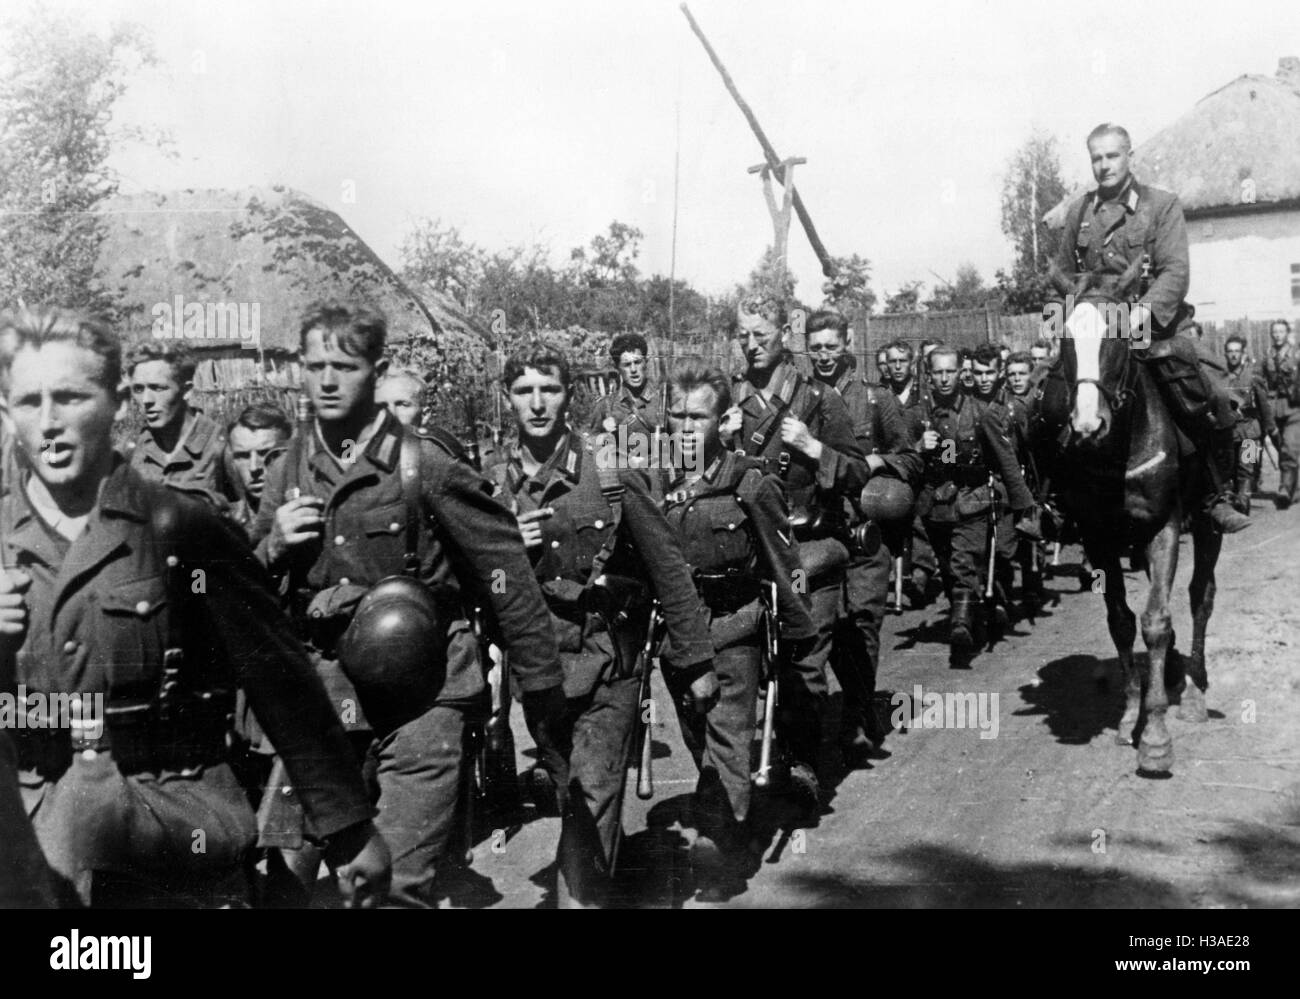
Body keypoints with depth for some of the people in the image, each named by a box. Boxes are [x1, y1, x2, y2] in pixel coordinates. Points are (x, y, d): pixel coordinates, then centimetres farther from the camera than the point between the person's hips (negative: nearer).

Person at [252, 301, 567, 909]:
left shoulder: (424, 462, -8)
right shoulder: (287, 471, 7)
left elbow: (504, 574, -5)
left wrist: (541, 687, -3)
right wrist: (272, 547, -7)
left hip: (418, 701, -4)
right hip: (319, 697, 5)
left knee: (400, 884, -6)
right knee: (286, 868, 4)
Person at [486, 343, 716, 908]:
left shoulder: (610, 469, -9)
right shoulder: (496, 484, 2)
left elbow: (666, 567, -6)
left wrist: (695, 661, -4)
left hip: (606, 659, -4)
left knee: (592, 801, -6)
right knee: (568, 794, 17)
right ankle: (592, 885, 39)